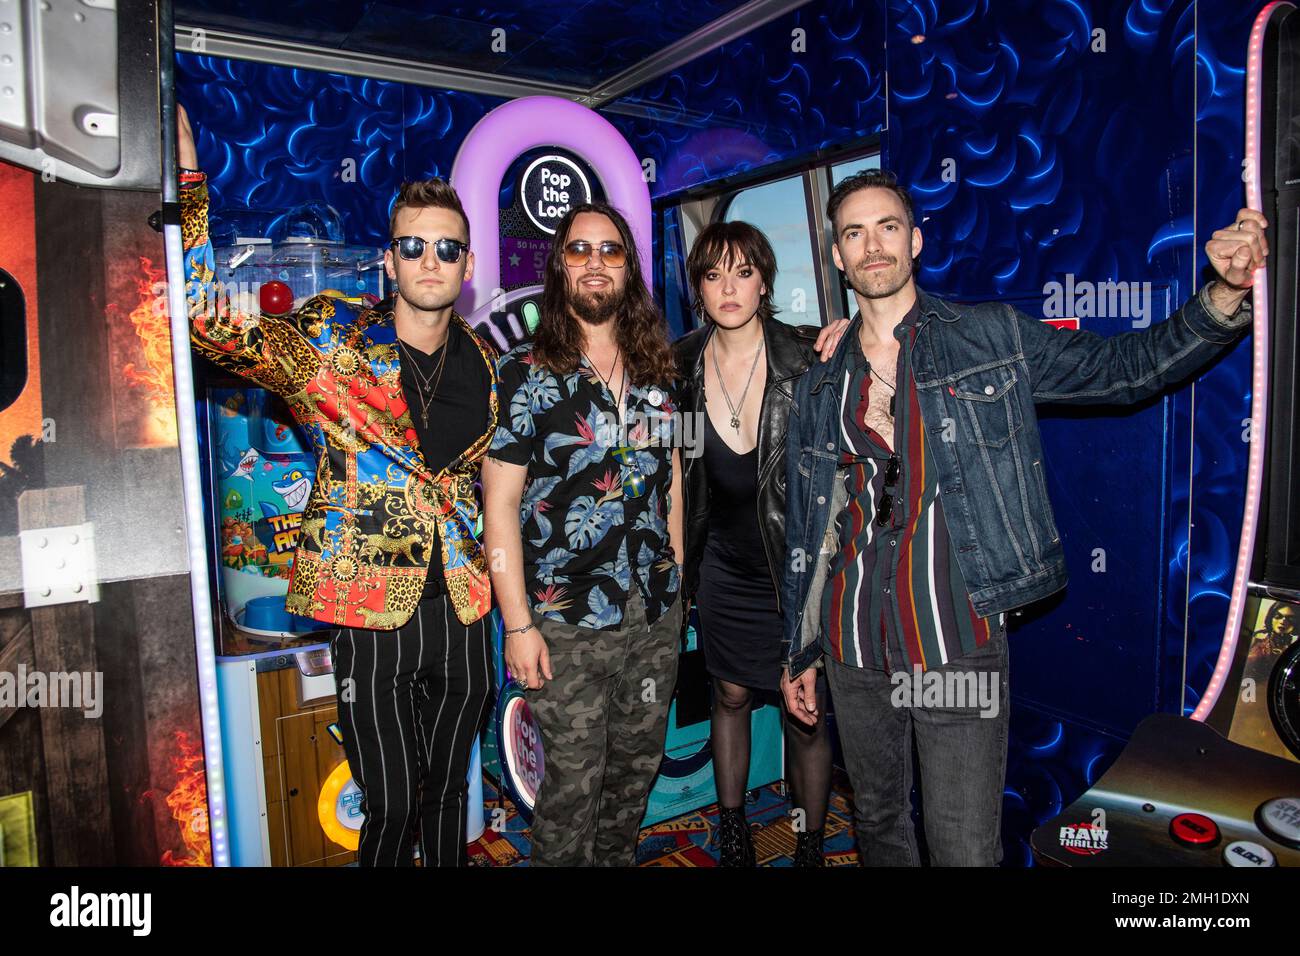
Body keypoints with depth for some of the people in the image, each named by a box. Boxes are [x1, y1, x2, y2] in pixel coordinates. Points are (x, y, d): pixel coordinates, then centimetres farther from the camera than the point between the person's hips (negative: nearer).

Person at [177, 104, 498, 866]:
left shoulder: (486, 366, 6)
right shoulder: (331, 340, -5)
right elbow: (211, 320, -18)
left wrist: (511, 603, 15)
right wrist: (187, 174, -23)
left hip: (463, 607, 4)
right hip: (373, 612, -3)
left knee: (448, 791, 19)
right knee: (393, 804, 4)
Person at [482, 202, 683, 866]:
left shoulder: (656, 373, 7)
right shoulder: (524, 376, -8)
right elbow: (500, 504, -10)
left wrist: (676, 578, 12)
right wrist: (517, 624, -13)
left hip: (656, 616, 5)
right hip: (568, 624, -5)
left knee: (636, 771, 18)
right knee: (573, 786, 7)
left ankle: (617, 859, 40)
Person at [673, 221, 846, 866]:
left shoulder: (806, 355, -13)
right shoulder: (682, 363, -3)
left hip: (797, 566, -2)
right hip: (724, 567, 3)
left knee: (805, 715, 8)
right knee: (729, 696, 17)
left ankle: (810, 846, 32)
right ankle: (732, 832, 39)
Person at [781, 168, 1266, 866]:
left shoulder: (993, 338, 2)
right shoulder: (819, 387, 7)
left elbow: (1125, 368, 3)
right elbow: (803, 532, 10)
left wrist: (1224, 296, -15)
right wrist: (797, 652, 13)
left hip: (956, 644, -3)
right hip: (853, 648, 3)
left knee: (966, 850, 1)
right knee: (877, 824, 20)